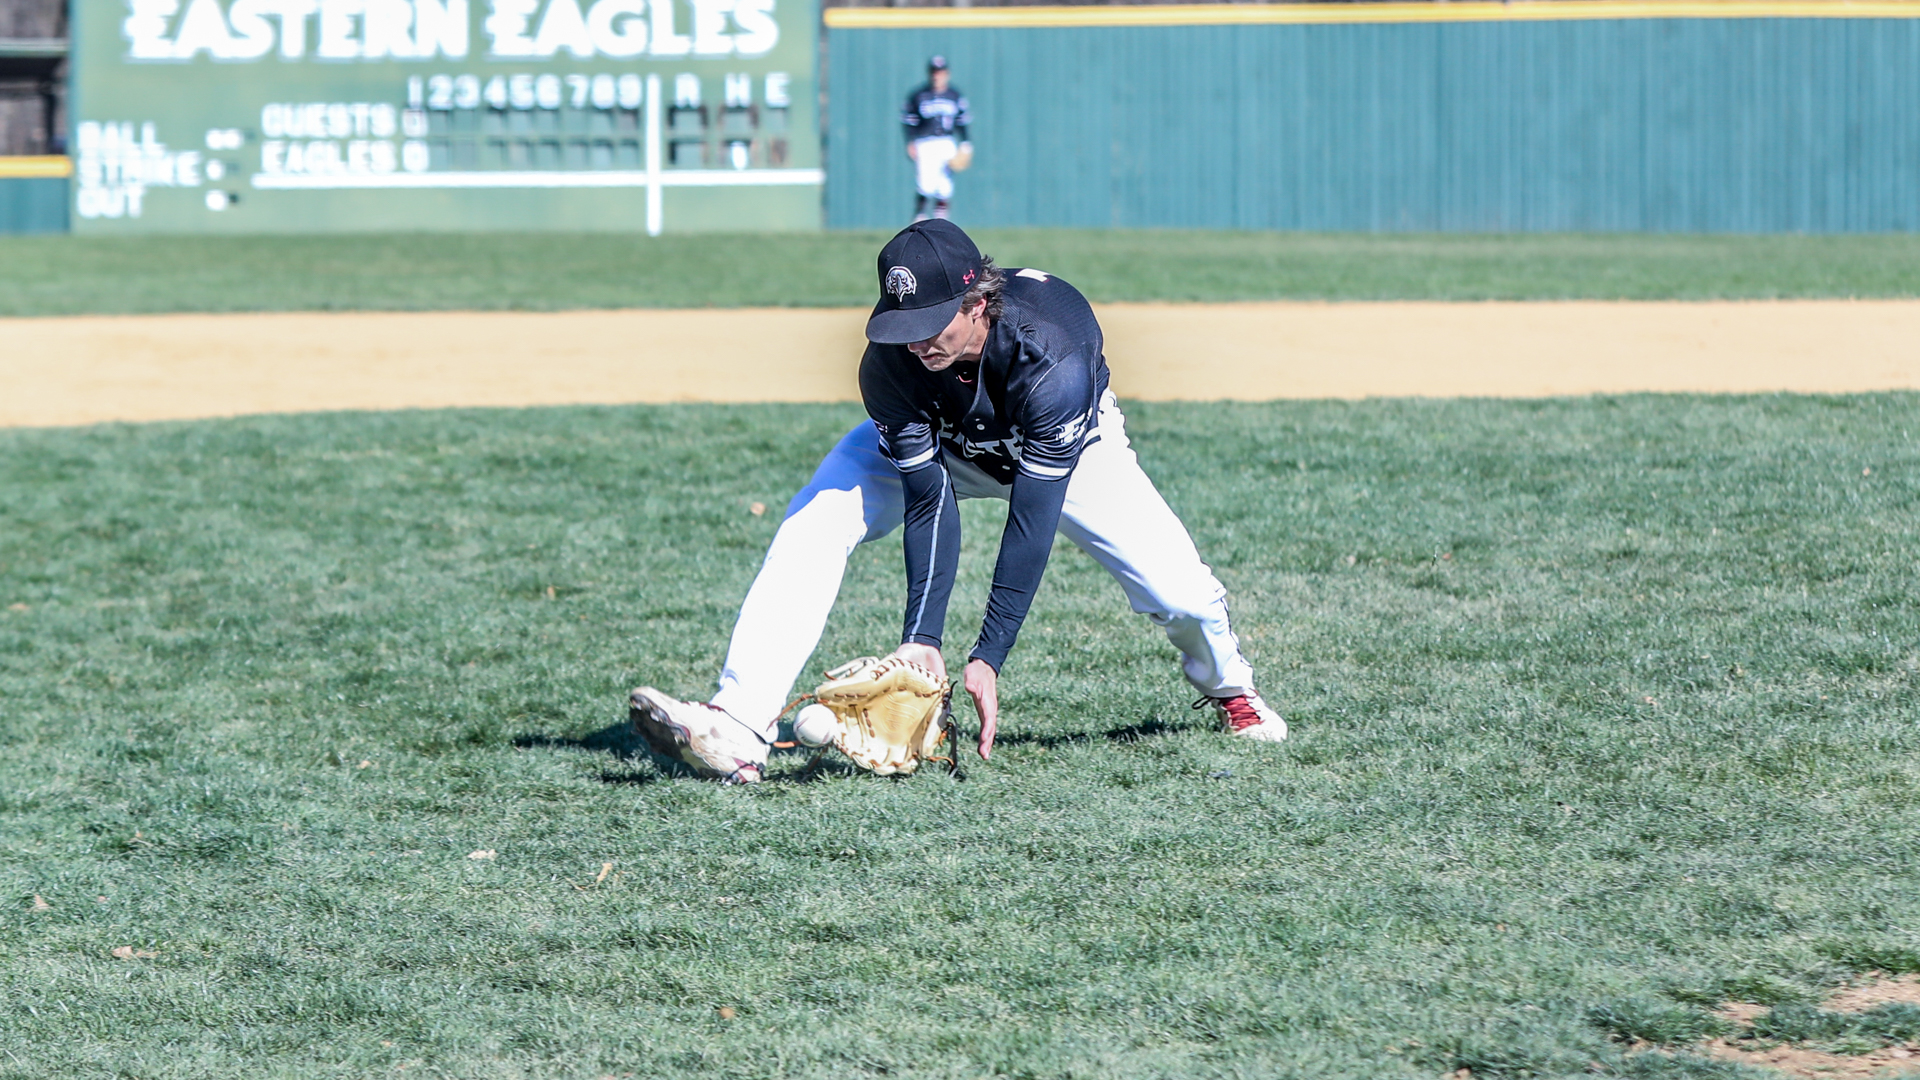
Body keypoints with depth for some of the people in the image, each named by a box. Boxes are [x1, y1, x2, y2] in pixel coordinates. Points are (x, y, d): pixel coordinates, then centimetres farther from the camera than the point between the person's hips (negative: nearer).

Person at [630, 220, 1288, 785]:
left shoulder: (1052, 360, -41)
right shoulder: (889, 363, -33)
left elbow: (1033, 522, -39)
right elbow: (930, 505, -29)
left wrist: (989, 659, -41)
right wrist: (921, 639, -39)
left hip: (1069, 447, -1)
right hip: (935, 445, 2)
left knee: (1178, 592, -15)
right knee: (812, 529, -24)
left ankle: (1227, 688, 23)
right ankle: (738, 731, -32)